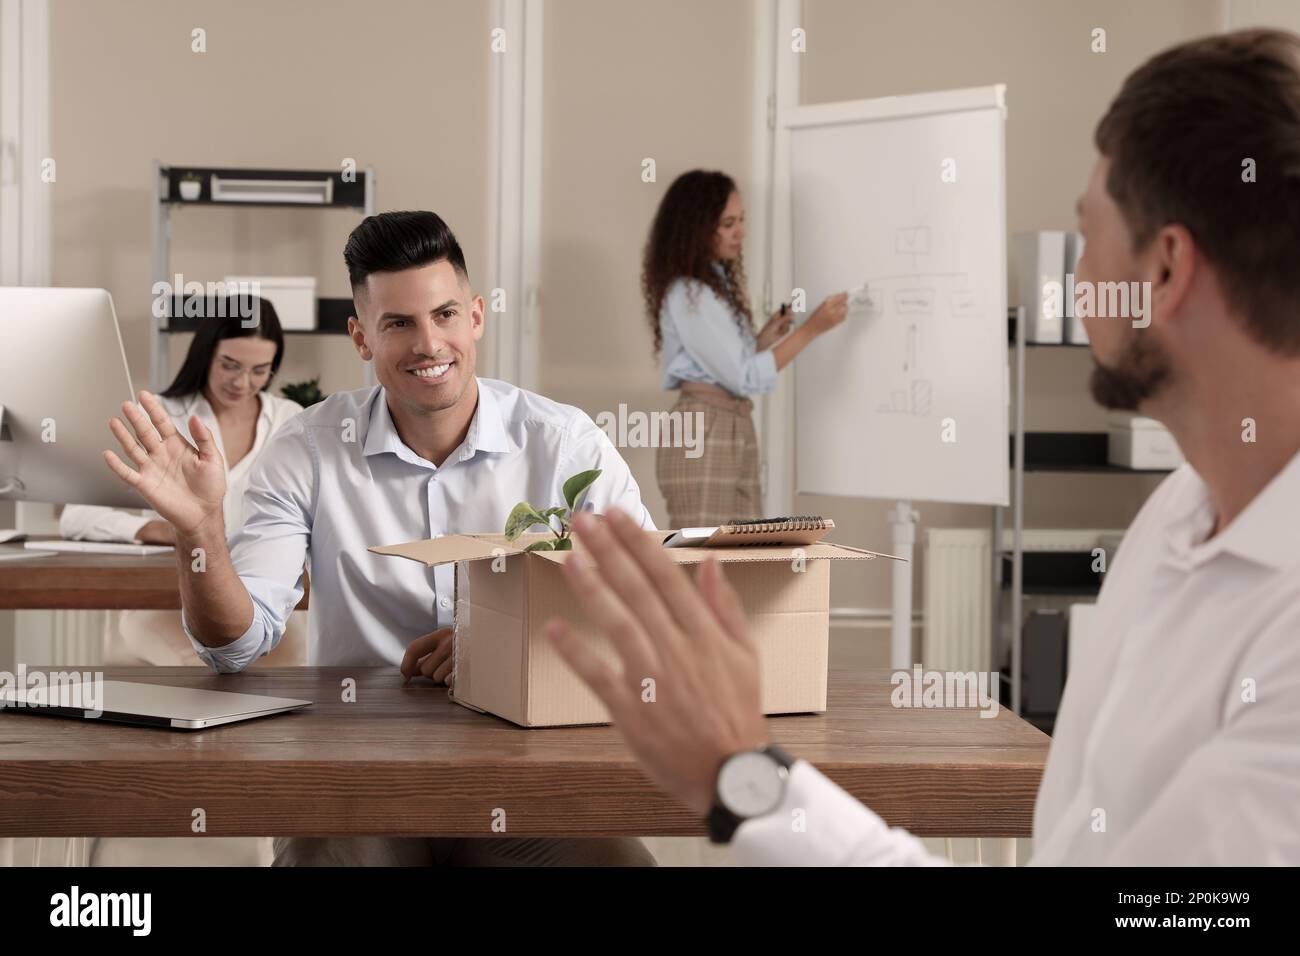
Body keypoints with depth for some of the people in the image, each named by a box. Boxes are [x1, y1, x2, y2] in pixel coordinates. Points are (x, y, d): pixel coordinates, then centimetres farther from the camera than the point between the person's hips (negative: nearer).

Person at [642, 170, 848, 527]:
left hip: (735, 435, 10)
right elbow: (743, 377, -15)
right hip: (702, 438, -10)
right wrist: (812, 328, -14)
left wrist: (768, 335, 6)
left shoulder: (717, 284, 18)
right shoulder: (687, 294, -12)